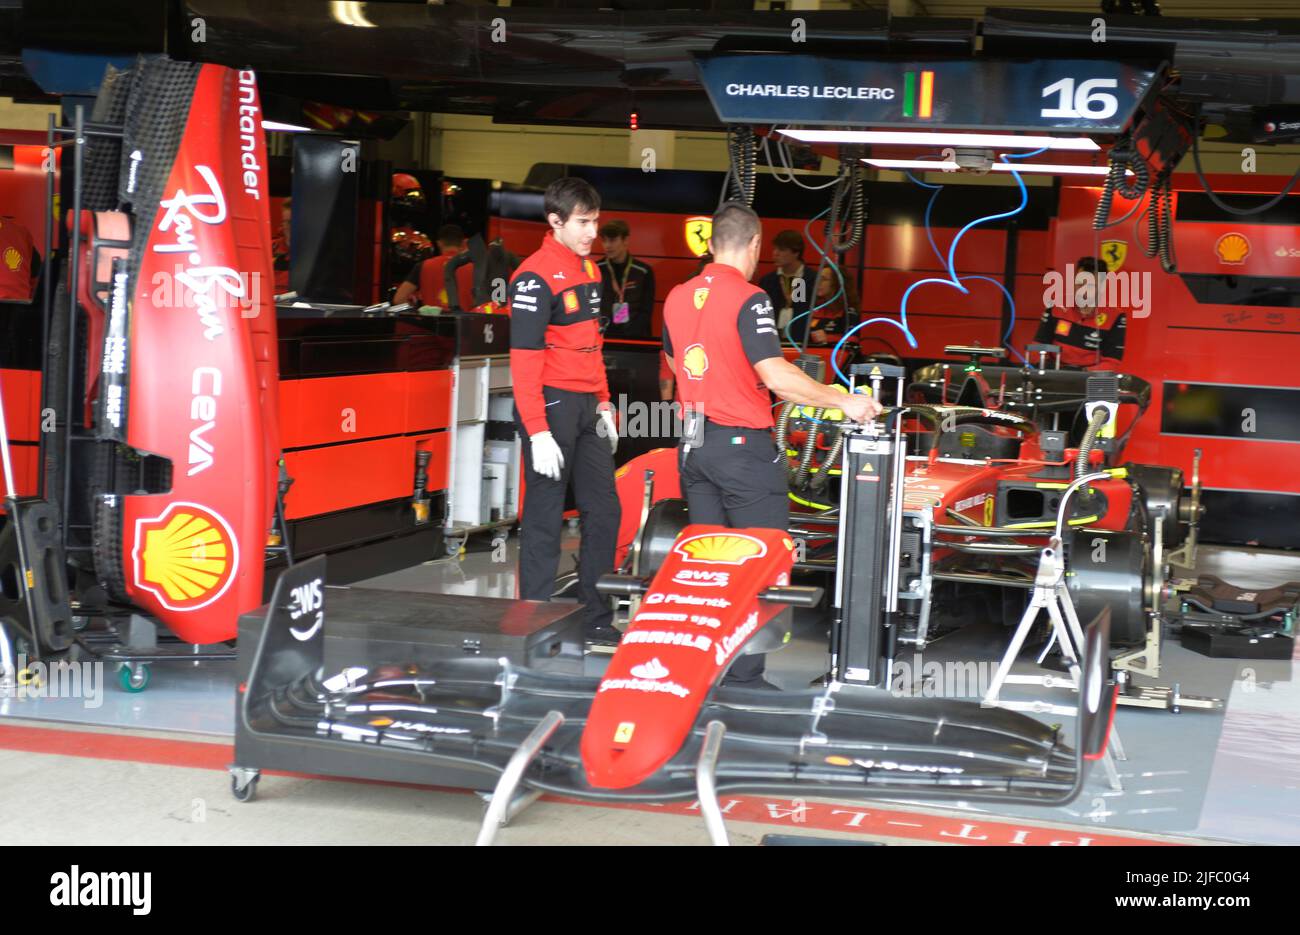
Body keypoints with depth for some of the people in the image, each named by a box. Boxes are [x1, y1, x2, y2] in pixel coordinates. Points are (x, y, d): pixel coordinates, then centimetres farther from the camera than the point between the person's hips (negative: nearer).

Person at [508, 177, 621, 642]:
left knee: (603, 509, 11)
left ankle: (597, 618, 21)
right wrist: (537, 431, -22)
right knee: (545, 516, -2)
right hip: (552, 406, -9)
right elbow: (524, 358, -18)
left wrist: (604, 404, 17)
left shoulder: (588, 269, 13)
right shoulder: (536, 277, -14)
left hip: (586, 410, 9)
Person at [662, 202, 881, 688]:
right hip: (743, 445, -7)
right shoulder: (749, 300, -15)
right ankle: (745, 677, 2)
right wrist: (843, 402, -14)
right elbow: (775, 375, -22)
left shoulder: (677, 297, 7)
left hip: (693, 443, 7)